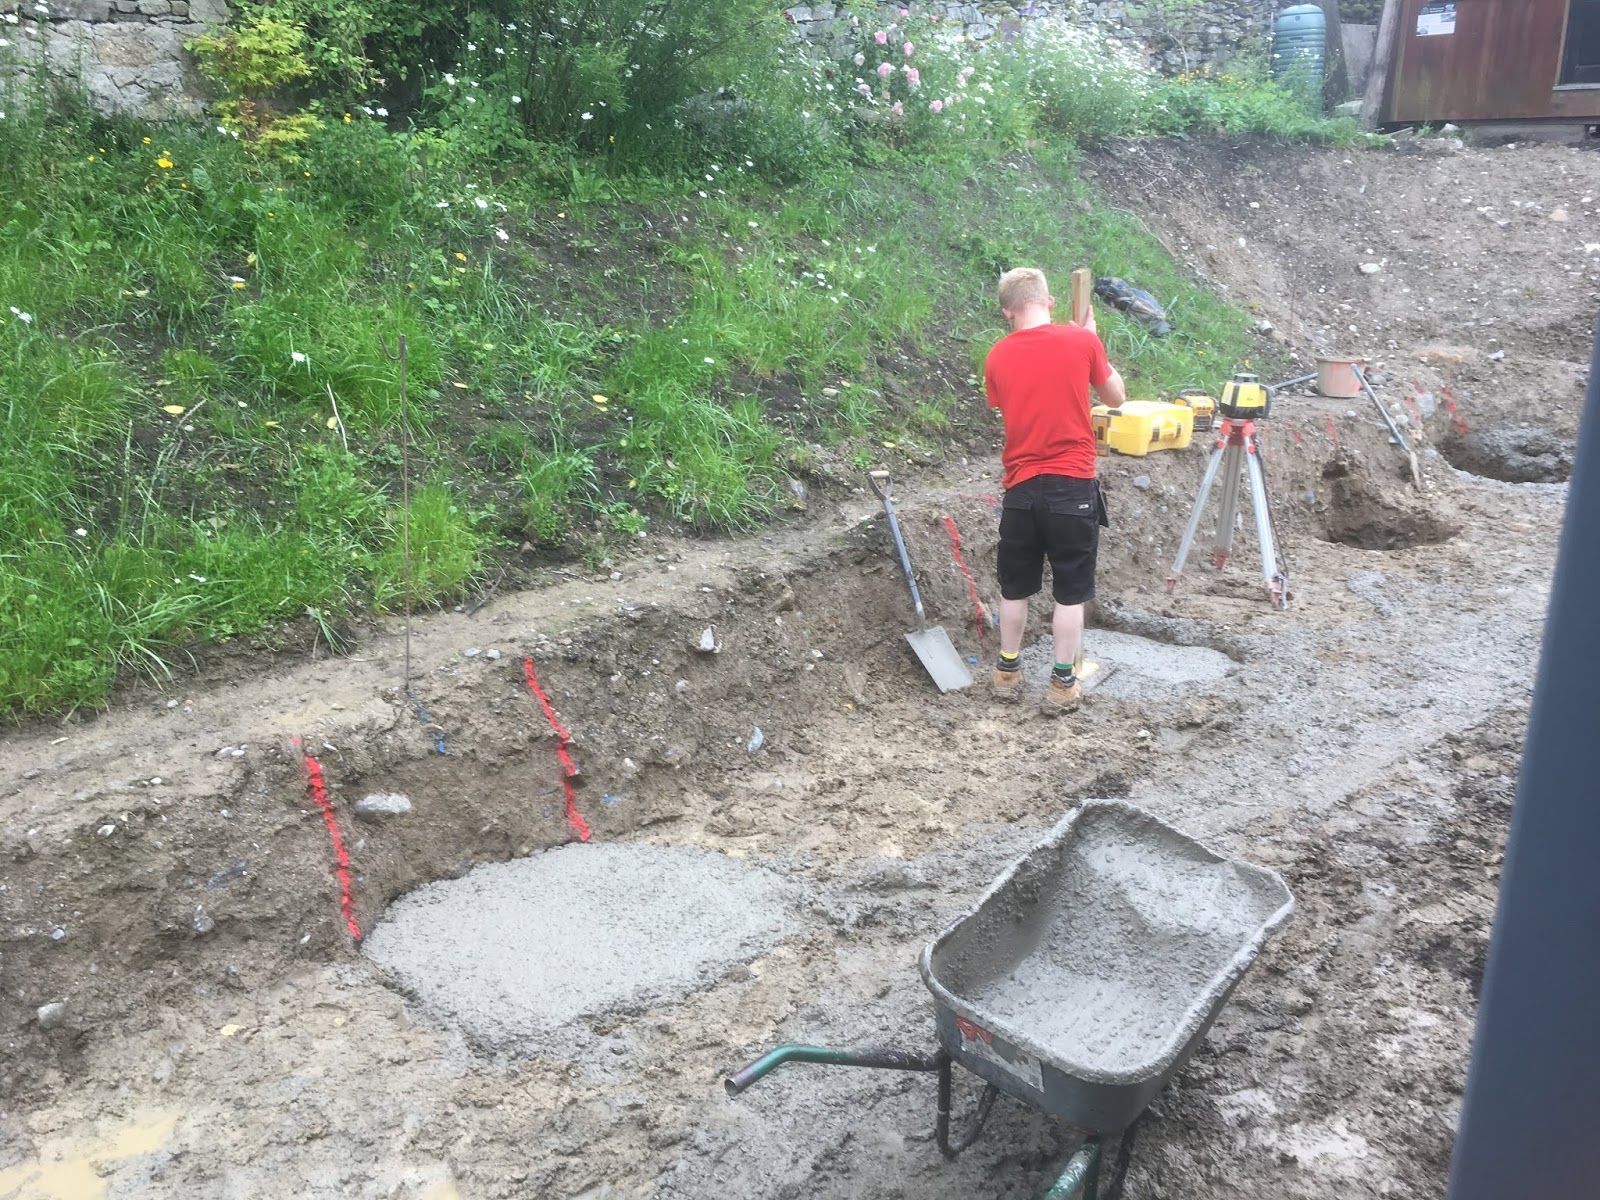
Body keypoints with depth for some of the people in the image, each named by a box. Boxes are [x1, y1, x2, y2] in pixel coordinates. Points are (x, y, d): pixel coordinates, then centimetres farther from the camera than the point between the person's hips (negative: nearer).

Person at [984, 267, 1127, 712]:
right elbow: (1116, 398, 9)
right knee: (1070, 592, 8)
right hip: (1072, 487, -2)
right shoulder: (1081, 341, -5)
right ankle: (1062, 684, 13)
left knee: (1015, 588, 17)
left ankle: (1008, 672, 27)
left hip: (1021, 489, 2)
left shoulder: (998, 356, 2)